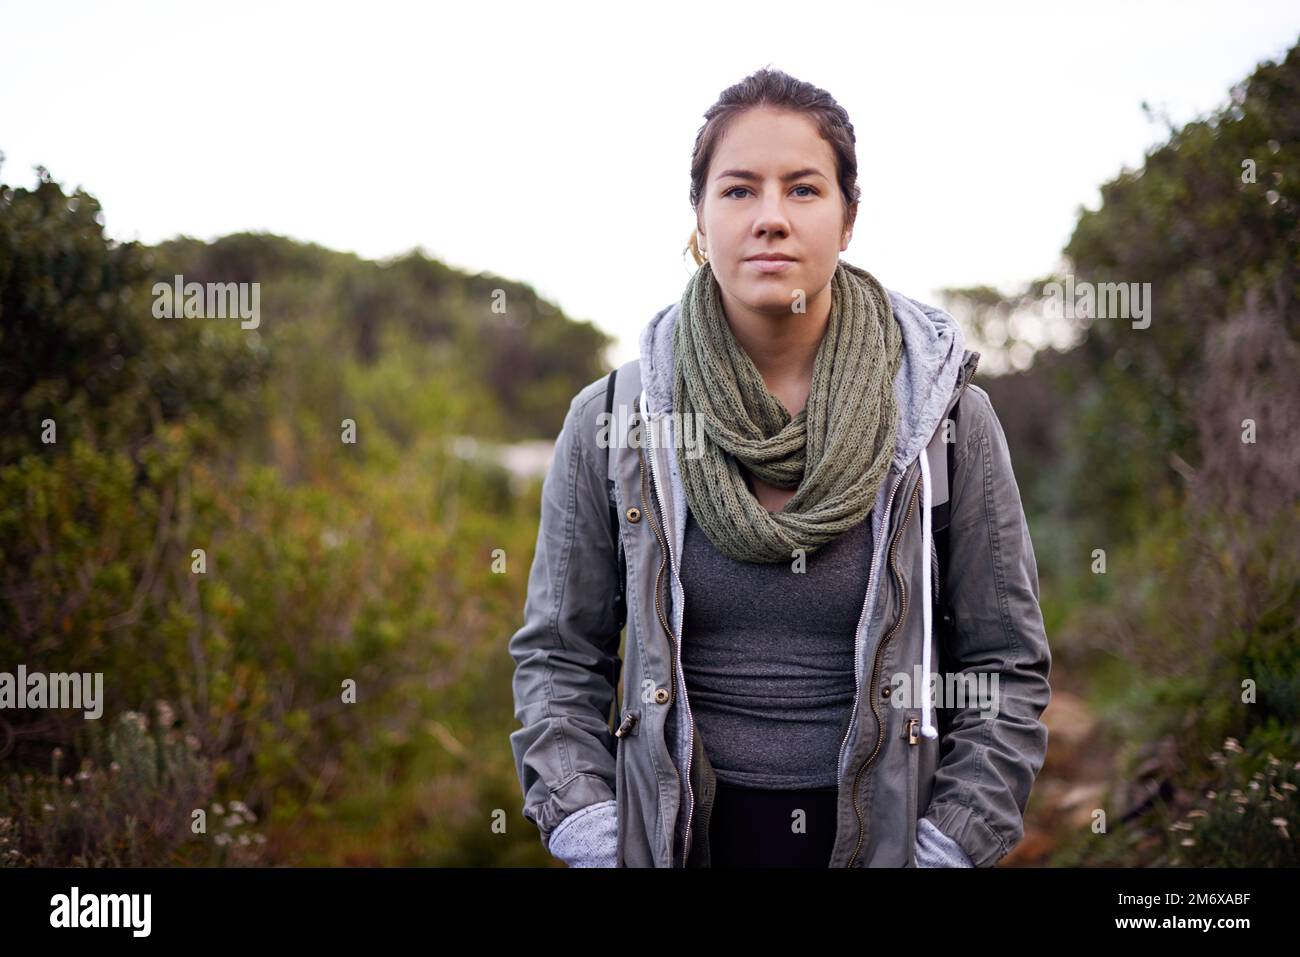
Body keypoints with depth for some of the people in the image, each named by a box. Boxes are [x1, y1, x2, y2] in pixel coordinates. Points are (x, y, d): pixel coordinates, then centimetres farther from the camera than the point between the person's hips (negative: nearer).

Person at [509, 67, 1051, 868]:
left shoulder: (948, 418, -7)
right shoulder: (612, 421, -5)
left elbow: (1007, 670, -2)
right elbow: (558, 659, 1)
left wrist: (947, 848, -10)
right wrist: (595, 844, -8)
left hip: (885, 831, 0)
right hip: (675, 833, 1)